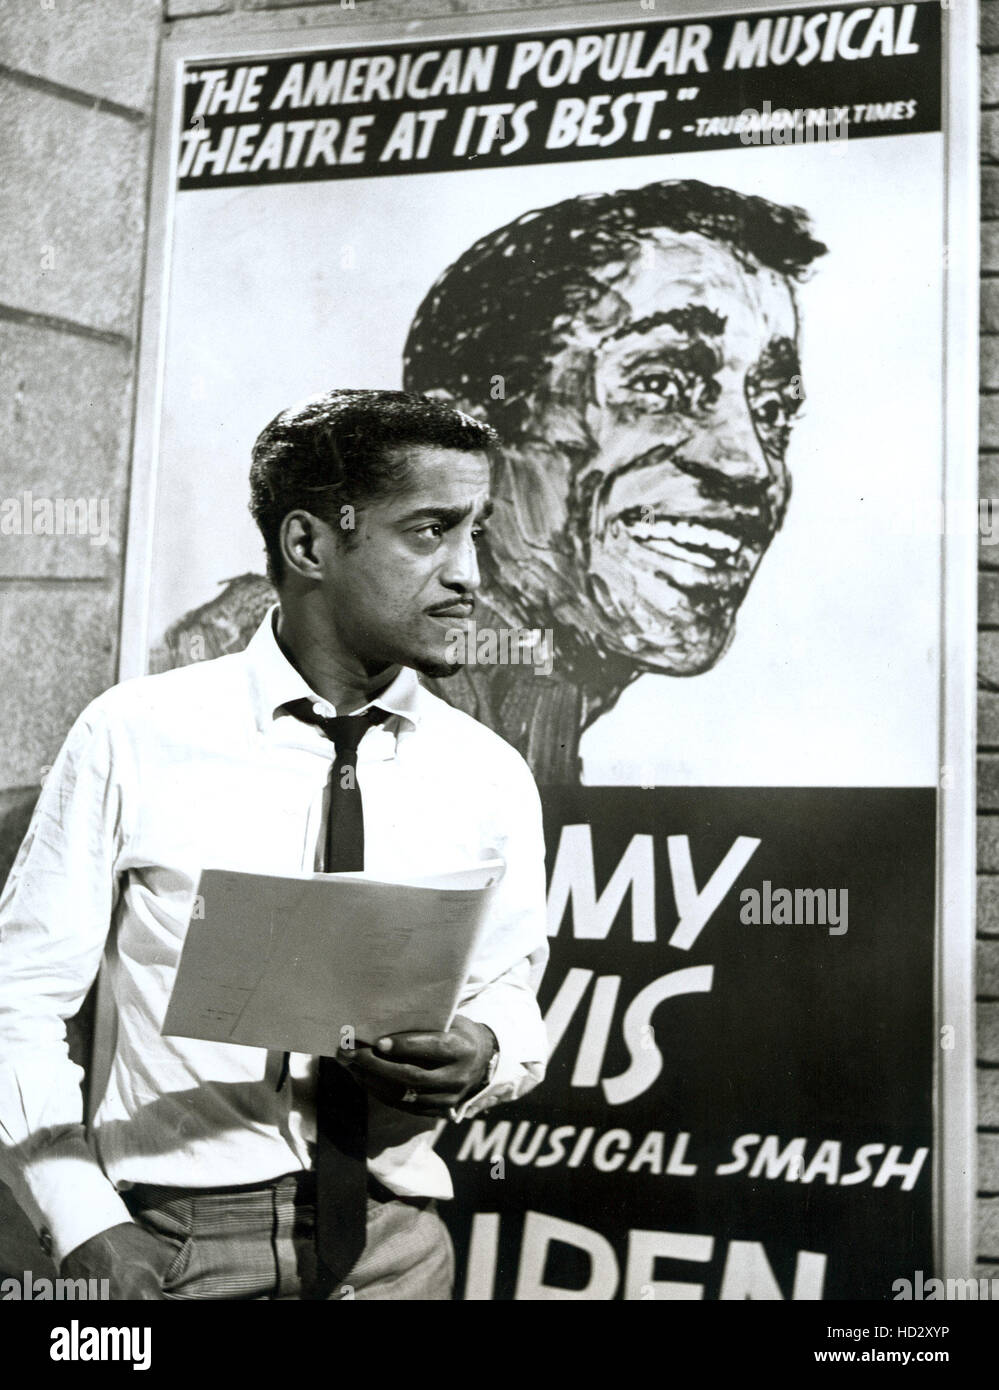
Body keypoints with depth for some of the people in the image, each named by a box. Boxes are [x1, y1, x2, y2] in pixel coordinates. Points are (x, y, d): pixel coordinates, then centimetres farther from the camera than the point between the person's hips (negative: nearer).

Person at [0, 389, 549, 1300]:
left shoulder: (489, 778, 2)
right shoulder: (135, 738, -5)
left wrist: (483, 1052, -11)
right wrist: (86, 1227, -14)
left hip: (394, 1247, 2)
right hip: (182, 1240, -2)